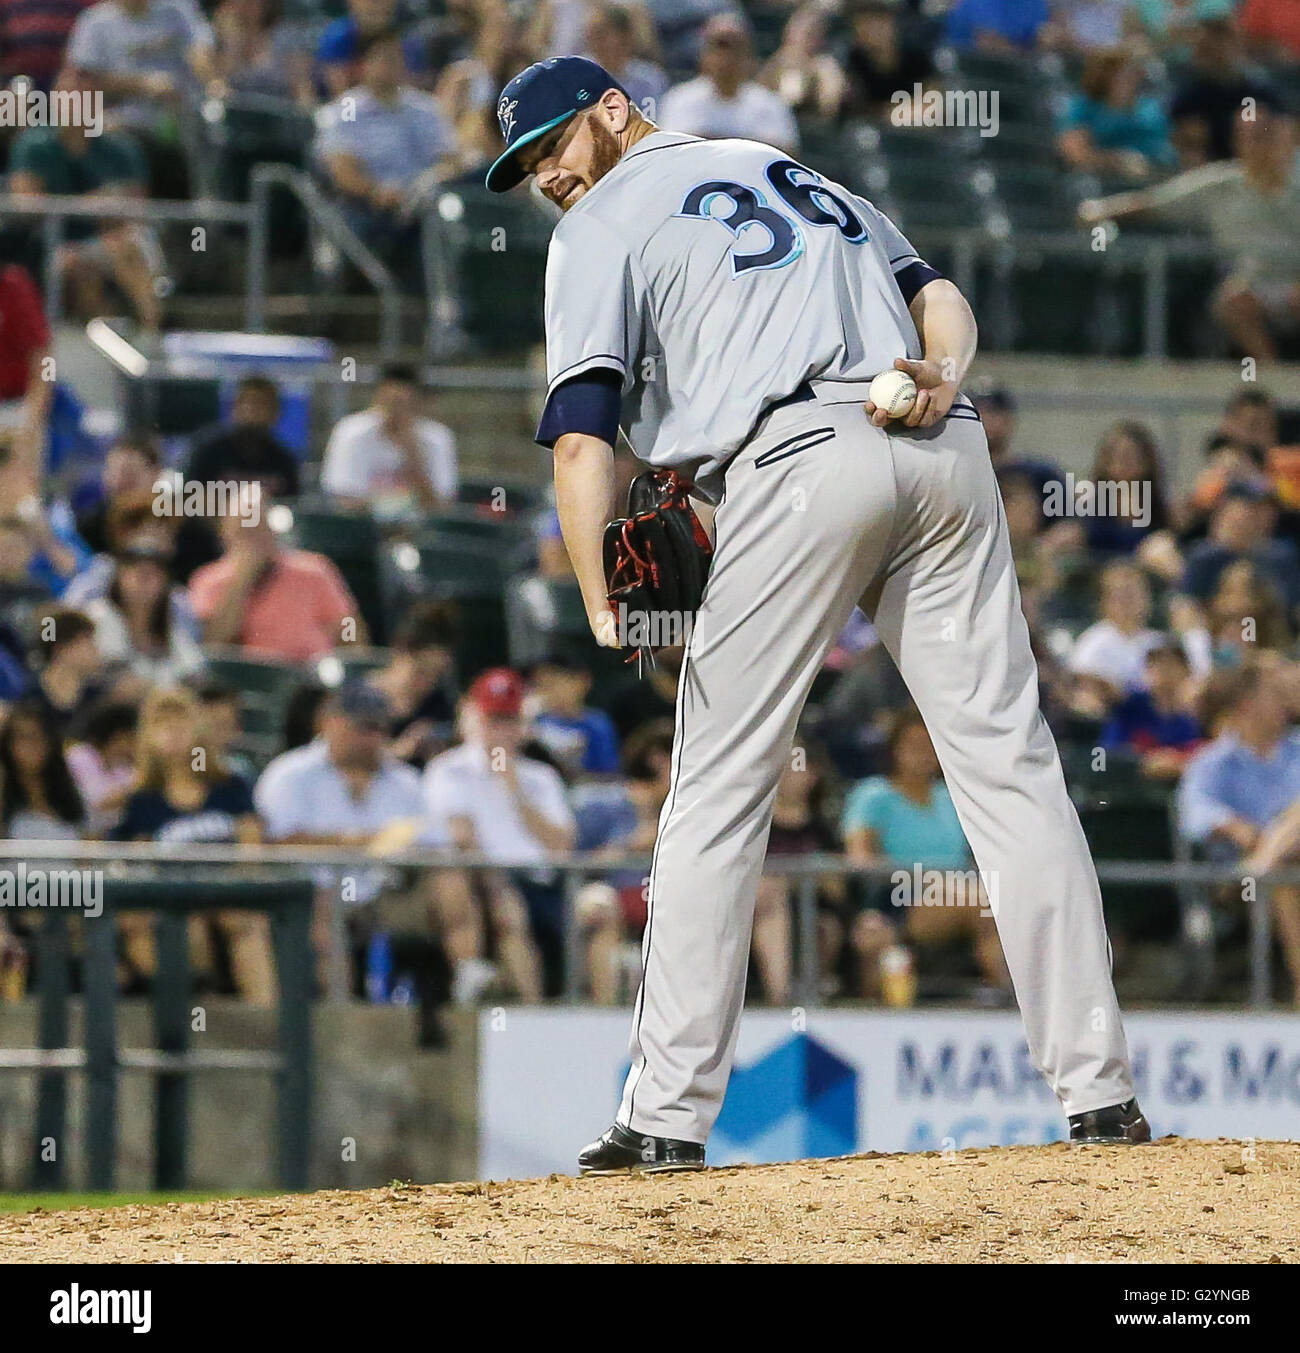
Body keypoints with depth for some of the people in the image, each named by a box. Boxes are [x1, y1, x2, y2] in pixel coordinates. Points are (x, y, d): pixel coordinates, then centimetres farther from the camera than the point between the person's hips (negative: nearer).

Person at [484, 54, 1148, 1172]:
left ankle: (670, 1114, -3)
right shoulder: (791, 170, 32)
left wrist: (602, 620, -3)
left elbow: (581, 434, -1)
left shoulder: (604, 224, 11)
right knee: (1010, 763, 2)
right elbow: (937, 291, 20)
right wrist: (945, 376, 1)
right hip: (943, 453, 5)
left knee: (719, 791, 1)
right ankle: (1101, 1090, -4)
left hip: (799, 459, -5)